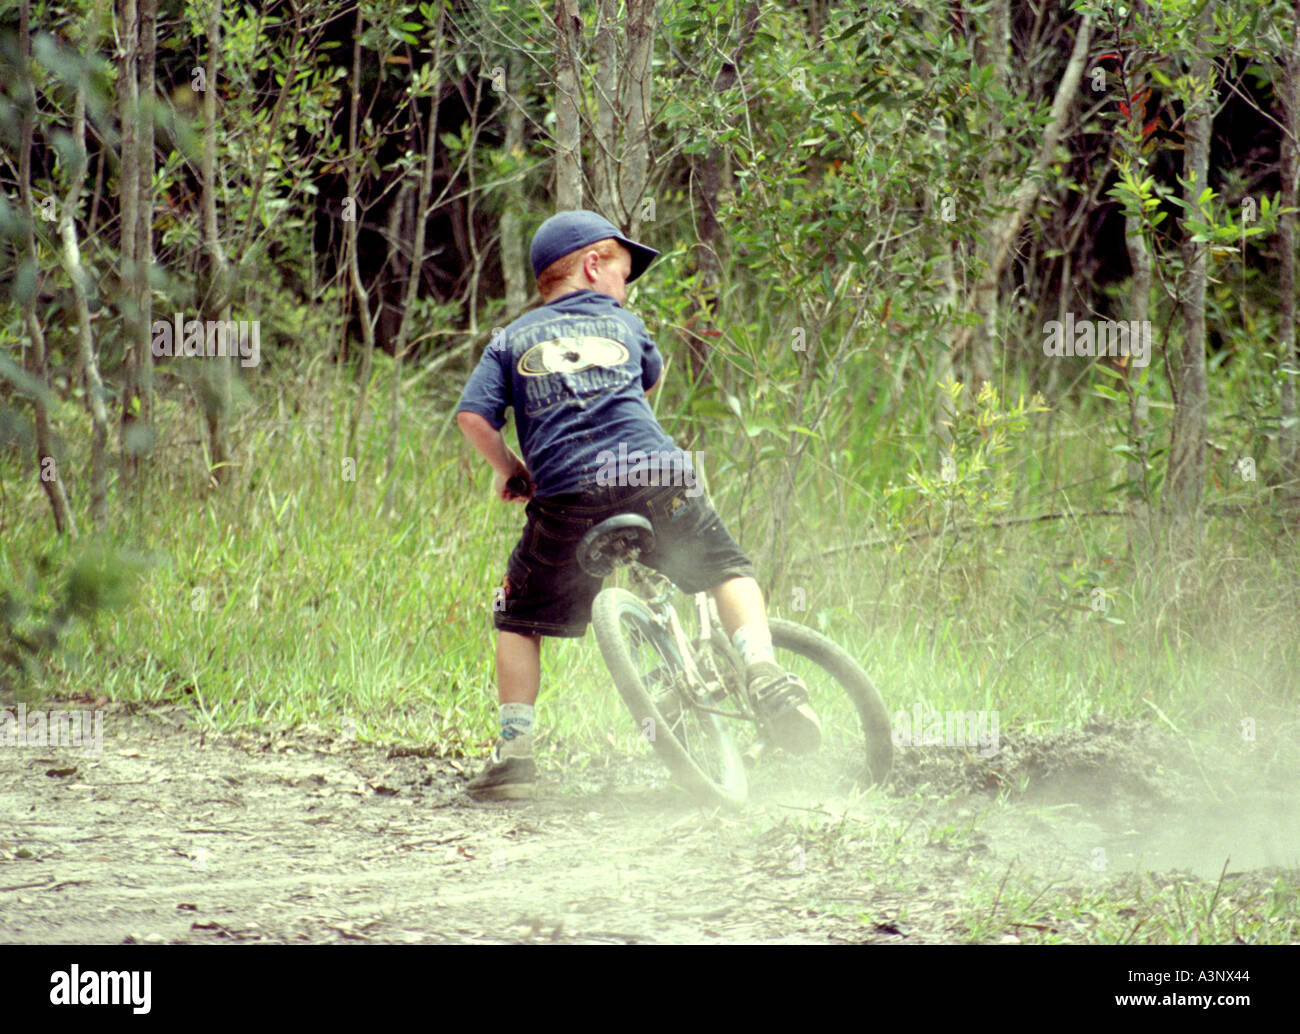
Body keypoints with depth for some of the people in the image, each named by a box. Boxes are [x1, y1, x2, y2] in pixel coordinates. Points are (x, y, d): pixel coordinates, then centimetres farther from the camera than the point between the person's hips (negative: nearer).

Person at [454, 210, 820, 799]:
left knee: (519, 620, 15)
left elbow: (473, 416, 6)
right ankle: (762, 672, -7)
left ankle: (514, 751, 4)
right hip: (656, 480, 0)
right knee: (731, 573, 18)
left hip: (566, 495, 0)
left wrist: (508, 469, 21)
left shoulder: (512, 341, 18)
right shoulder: (623, 323, 22)